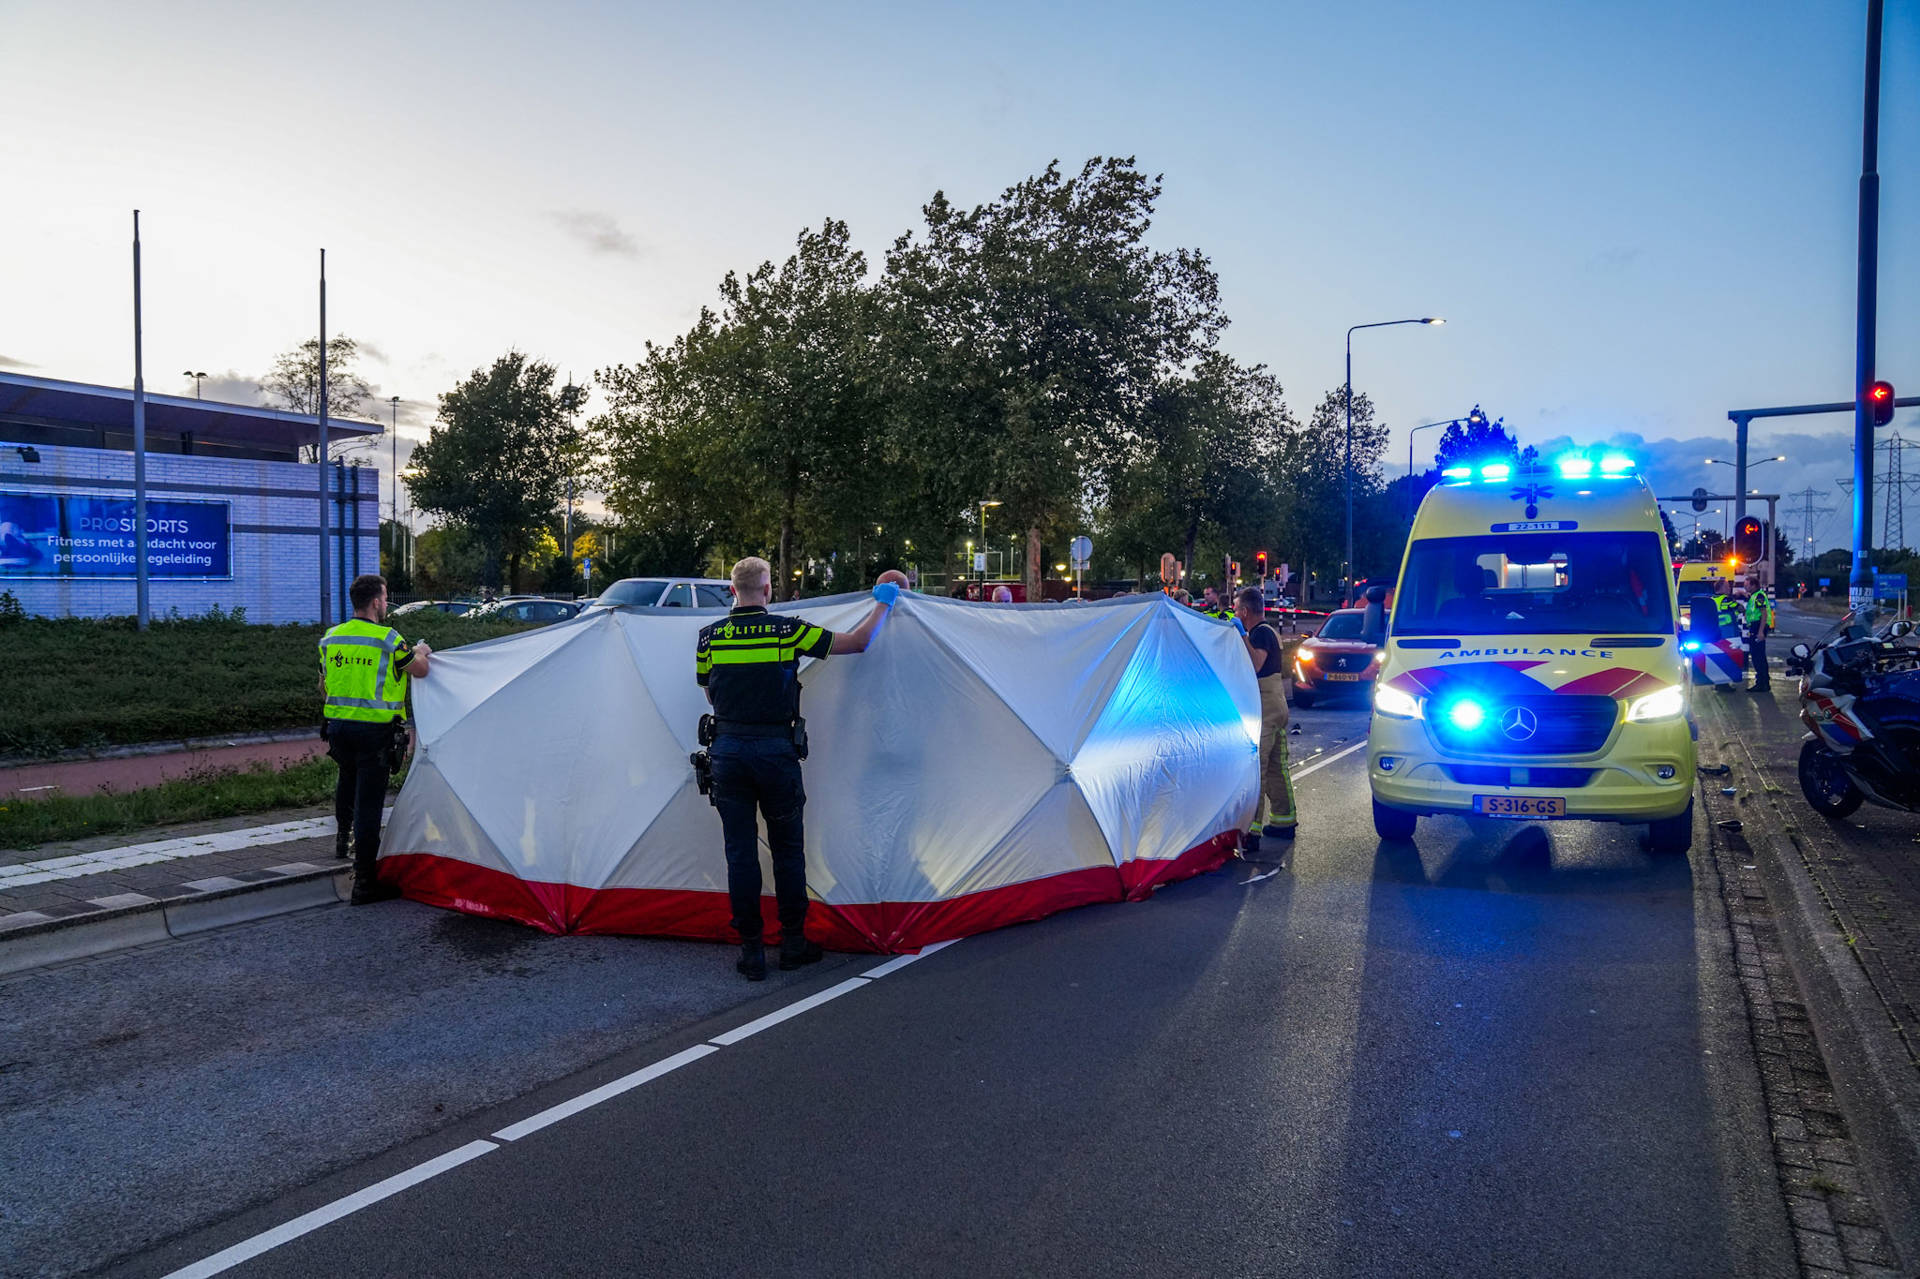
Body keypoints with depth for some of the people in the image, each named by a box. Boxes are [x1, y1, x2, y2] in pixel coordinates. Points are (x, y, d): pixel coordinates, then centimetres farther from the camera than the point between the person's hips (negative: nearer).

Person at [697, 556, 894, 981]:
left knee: (740, 853, 7)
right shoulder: (788, 630, -7)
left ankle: (751, 952, 10)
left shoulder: (709, 636, 1)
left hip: (727, 750, 2)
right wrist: (883, 602, 13)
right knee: (788, 850, 12)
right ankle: (793, 943, 20)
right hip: (775, 750, -2)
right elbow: (858, 642, -2)